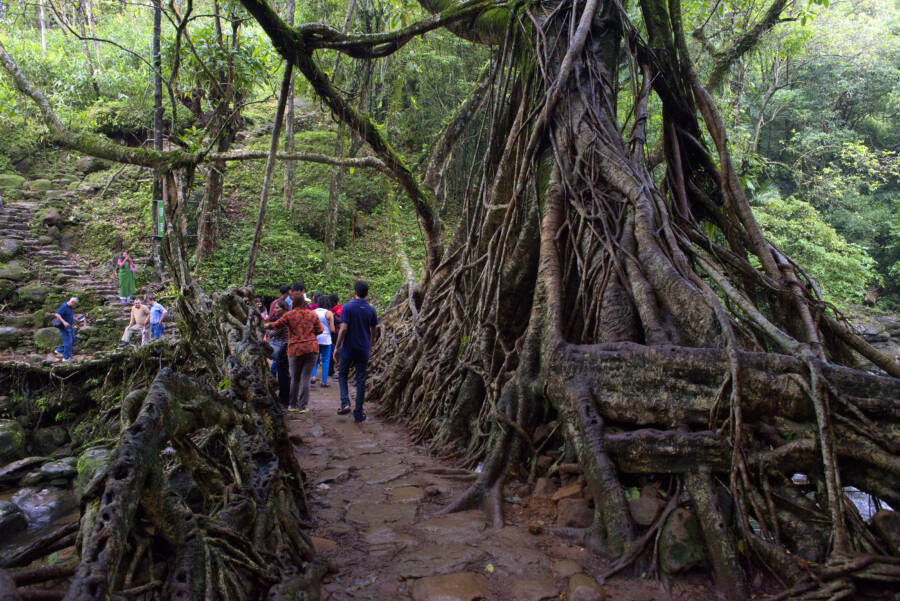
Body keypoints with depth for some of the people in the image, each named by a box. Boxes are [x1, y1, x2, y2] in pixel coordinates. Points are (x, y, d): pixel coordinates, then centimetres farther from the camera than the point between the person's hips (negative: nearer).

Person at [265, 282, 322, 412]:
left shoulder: (289, 315, -3)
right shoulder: (312, 315, 6)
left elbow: (276, 325, 2)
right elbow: (319, 330, 10)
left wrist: (265, 325, 19)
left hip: (295, 349, -2)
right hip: (312, 348, 2)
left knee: (295, 378, 11)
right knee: (305, 377, 4)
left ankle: (293, 405, 19)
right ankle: (303, 406, 4)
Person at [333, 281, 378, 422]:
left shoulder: (348, 307, -11)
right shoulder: (371, 310, 0)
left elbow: (343, 329, -16)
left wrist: (337, 347, -7)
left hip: (348, 349, -2)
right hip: (363, 350, 2)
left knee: (342, 375, 18)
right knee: (361, 381, 7)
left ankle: (345, 403, -1)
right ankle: (358, 414, 9)